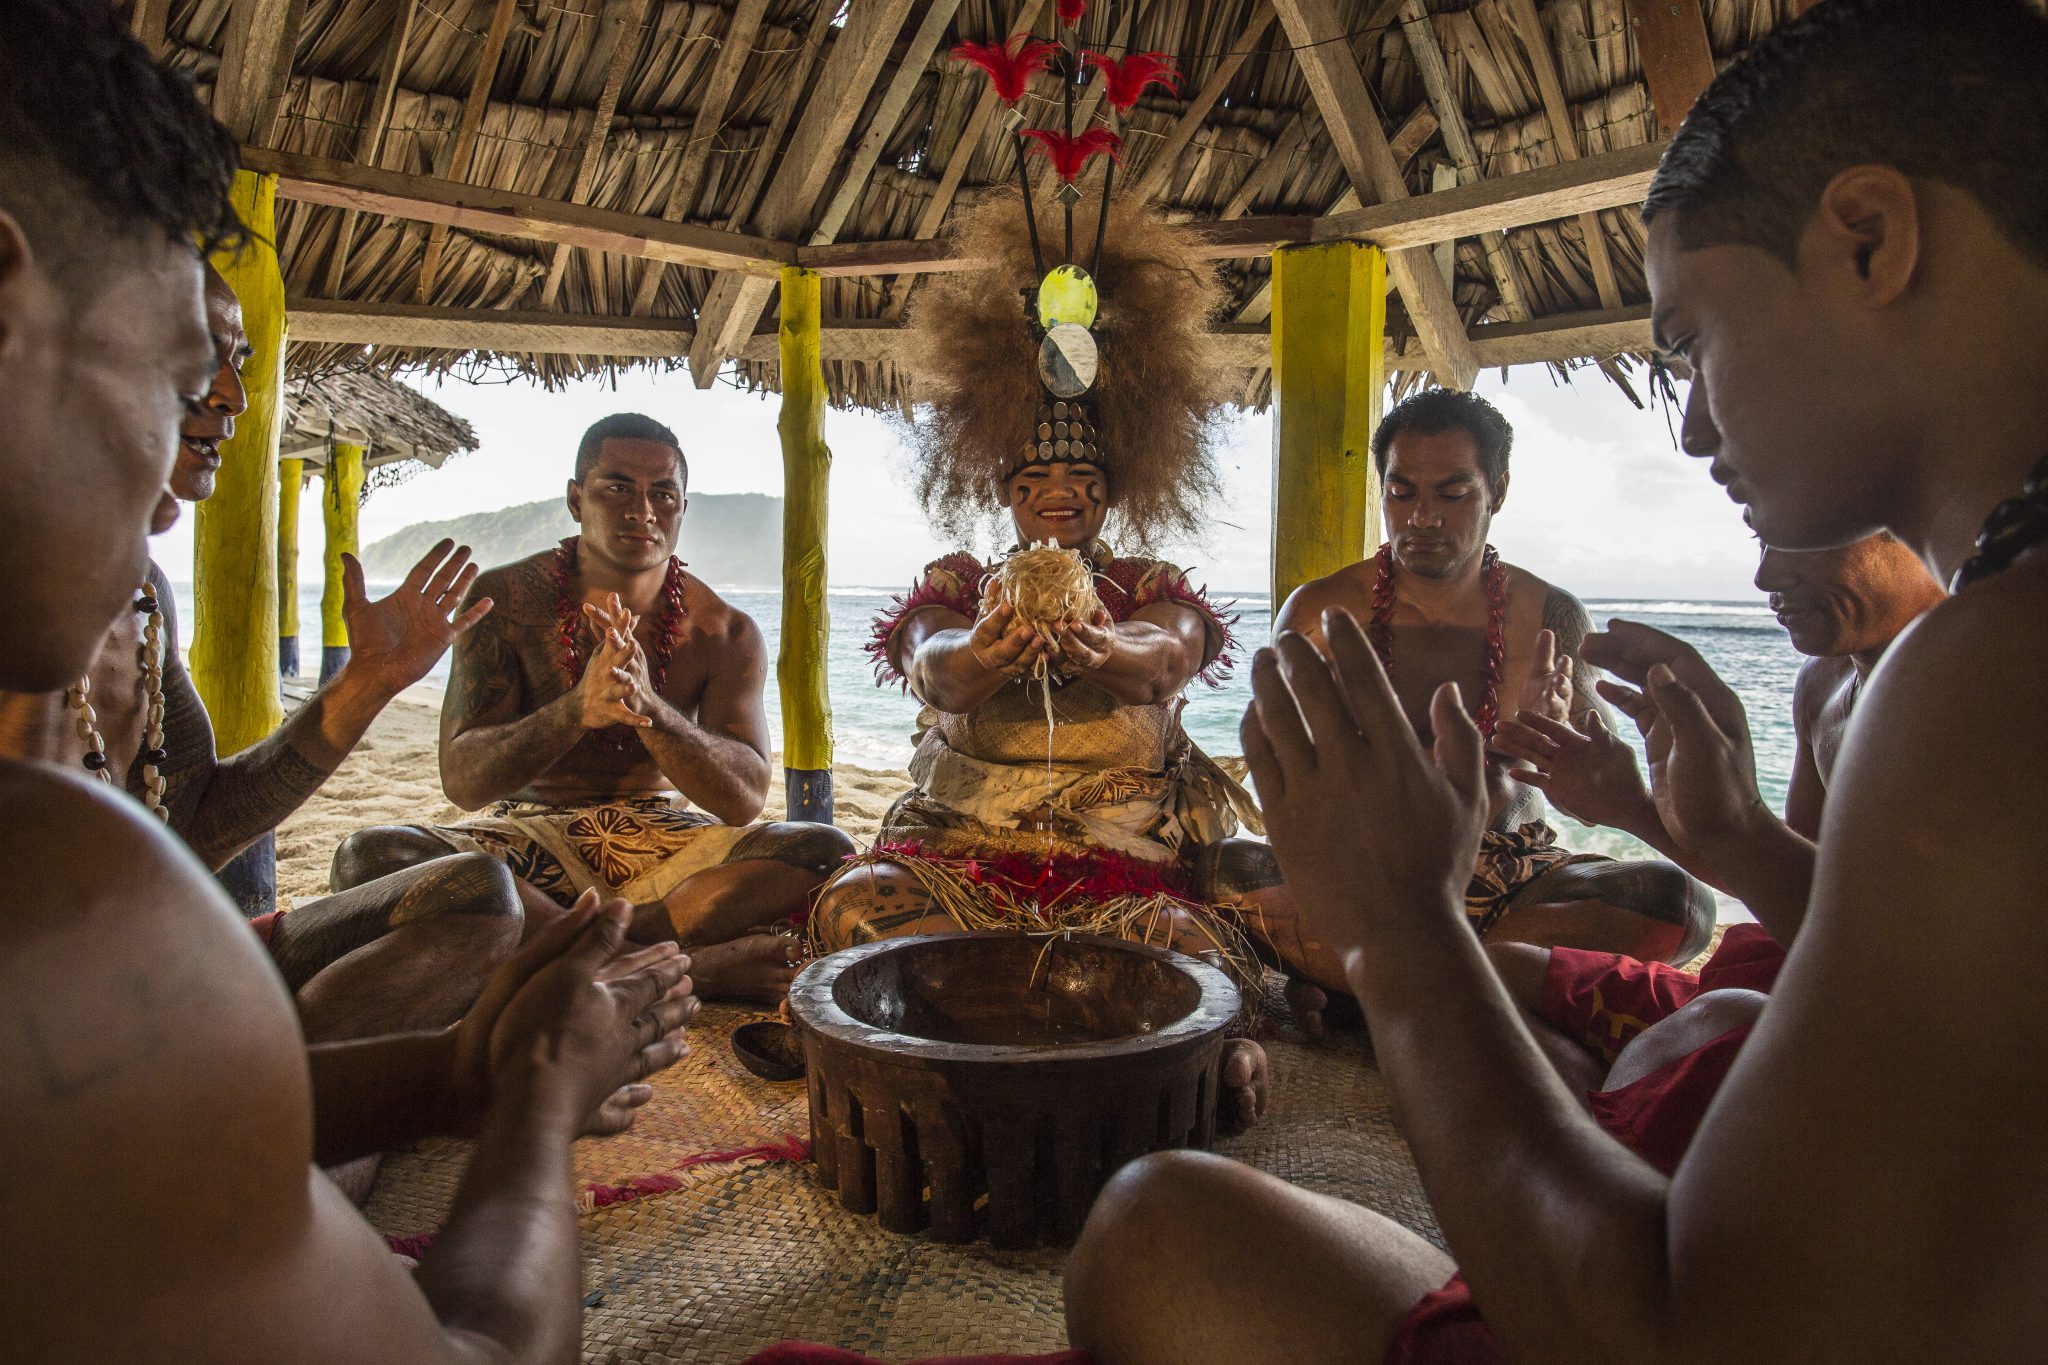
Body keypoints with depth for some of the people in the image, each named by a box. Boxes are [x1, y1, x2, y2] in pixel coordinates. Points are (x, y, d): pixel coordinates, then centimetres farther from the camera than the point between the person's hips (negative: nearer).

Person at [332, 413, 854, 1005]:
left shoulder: (726, 632, -4)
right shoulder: (503, 599, -5)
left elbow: (745, 798, -15)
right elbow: (461, 781, -13)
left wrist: (648, 706, -33)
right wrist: (577, 710, -33)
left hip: (662, 839, 0)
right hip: (531, 838, 0)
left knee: (826, 850, -25)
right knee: (368, 856, -30)